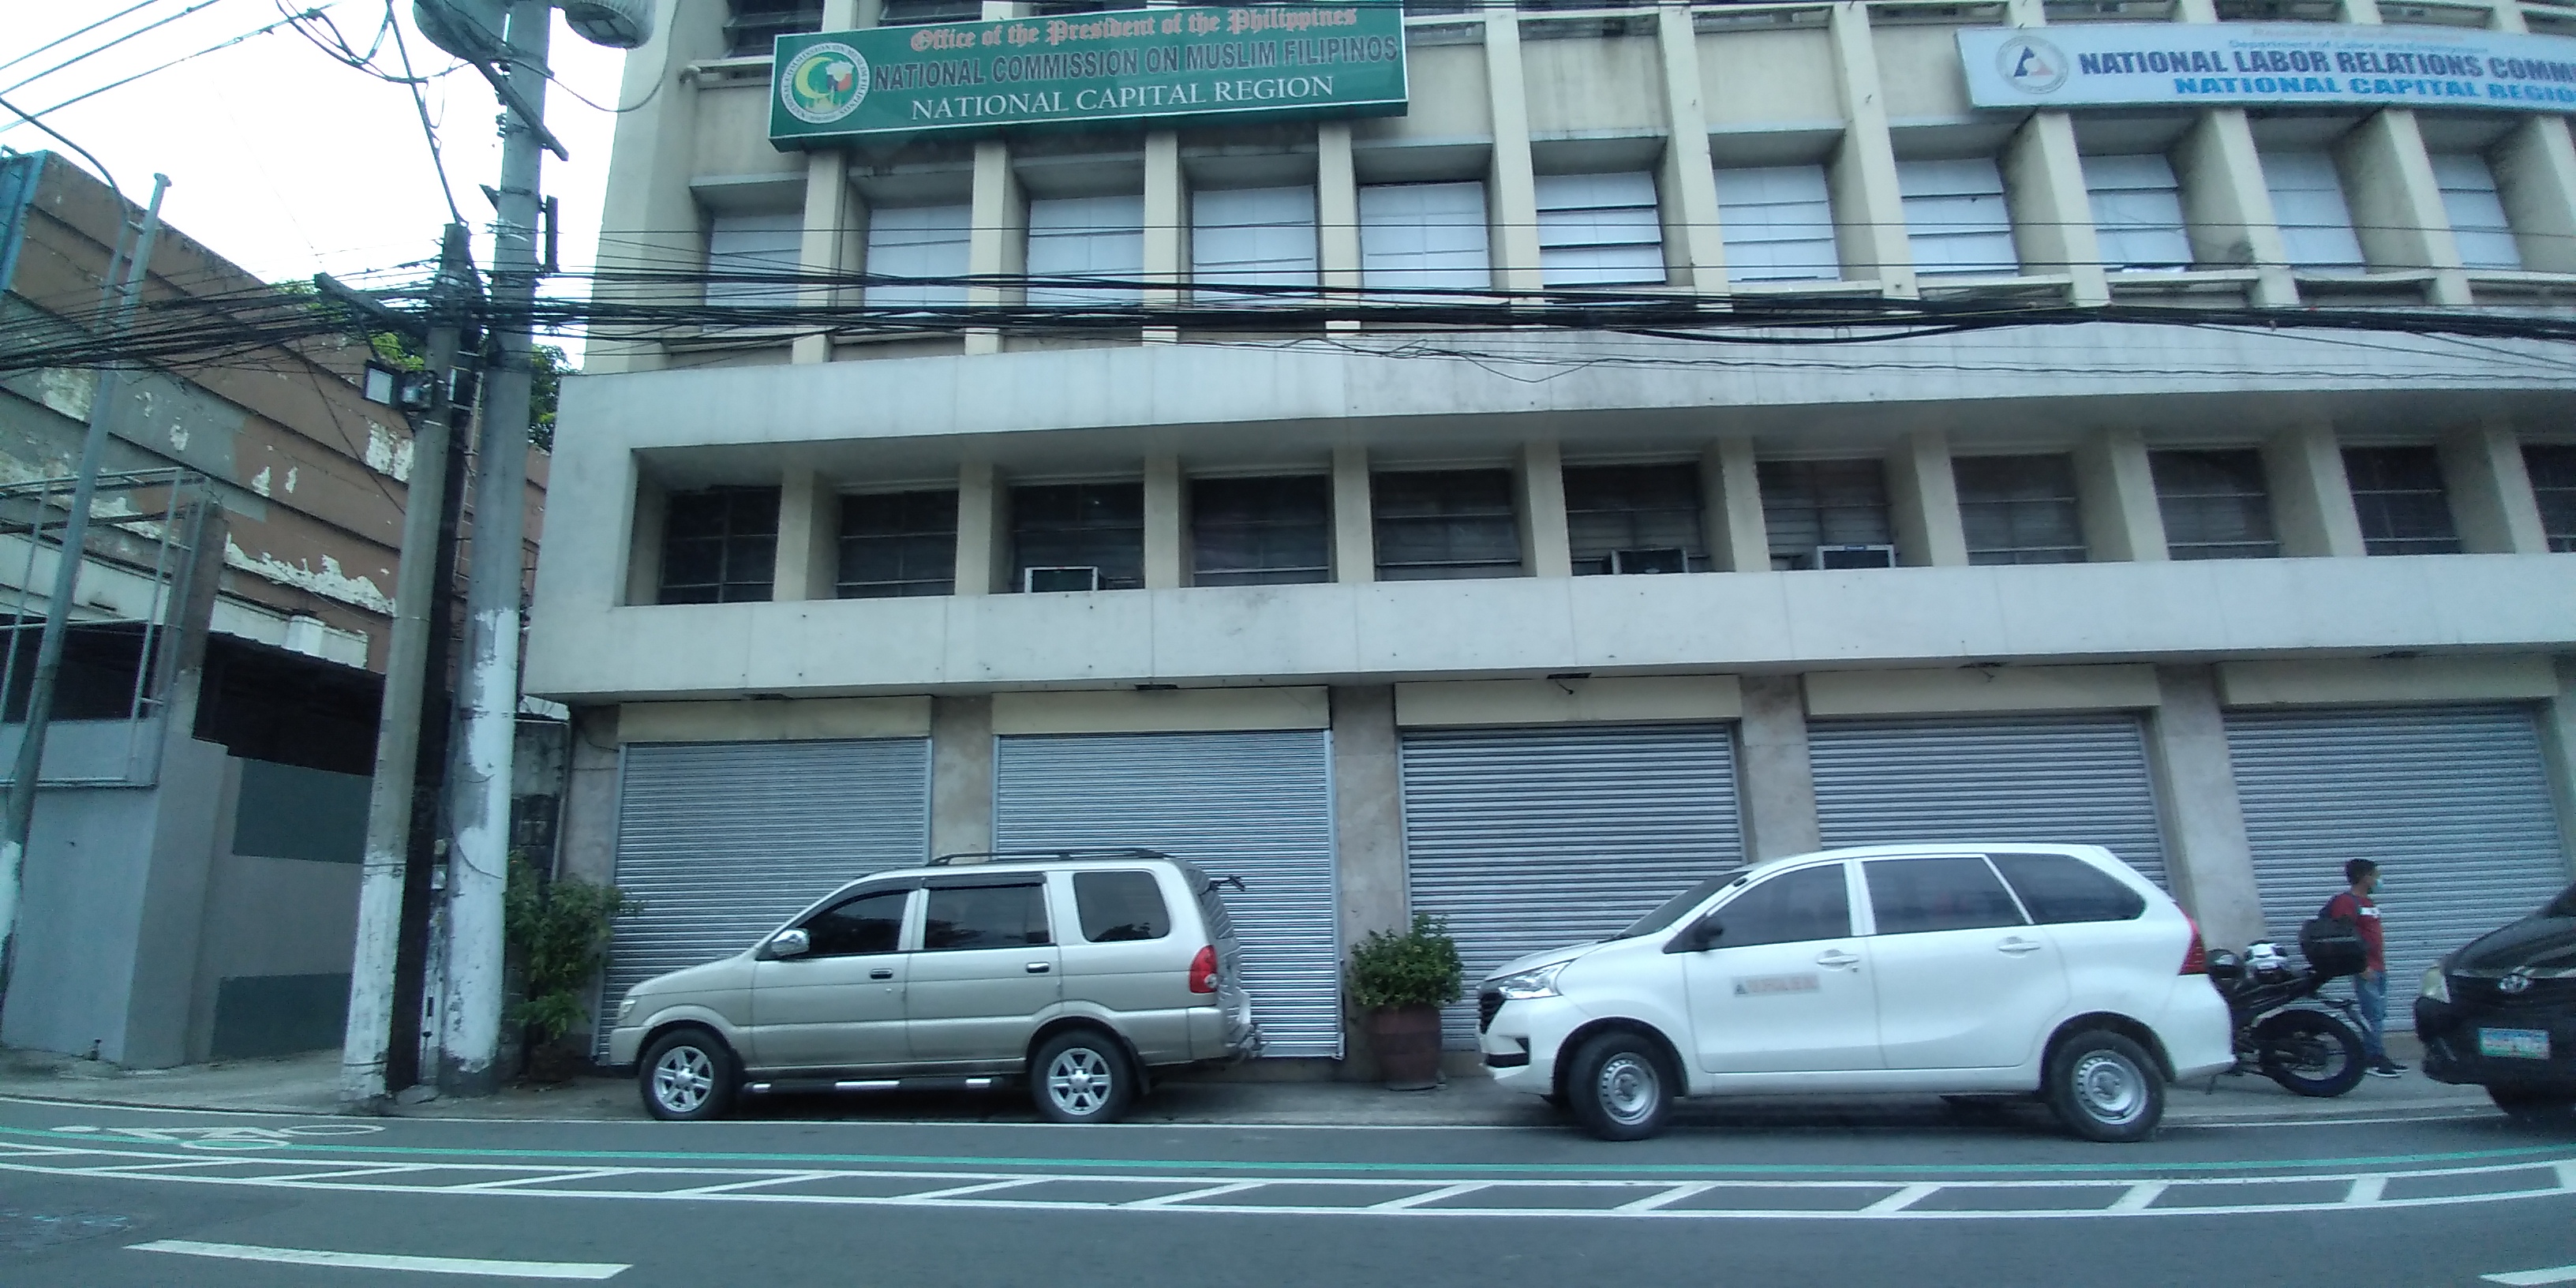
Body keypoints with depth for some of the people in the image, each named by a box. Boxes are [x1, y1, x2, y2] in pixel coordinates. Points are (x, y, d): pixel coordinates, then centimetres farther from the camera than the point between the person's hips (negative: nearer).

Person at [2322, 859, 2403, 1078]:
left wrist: (2381, 963, 20)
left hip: (2378, 968, 9)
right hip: (2365, 969, -9)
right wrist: (2361, 966, -20)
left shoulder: (2367, 902, 19)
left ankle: (2379, 1057, 17)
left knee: (2379, 1015, 11)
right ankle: (2375, 1060, -7)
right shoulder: (2345, 902, -12)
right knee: (2373, 1015, -9)